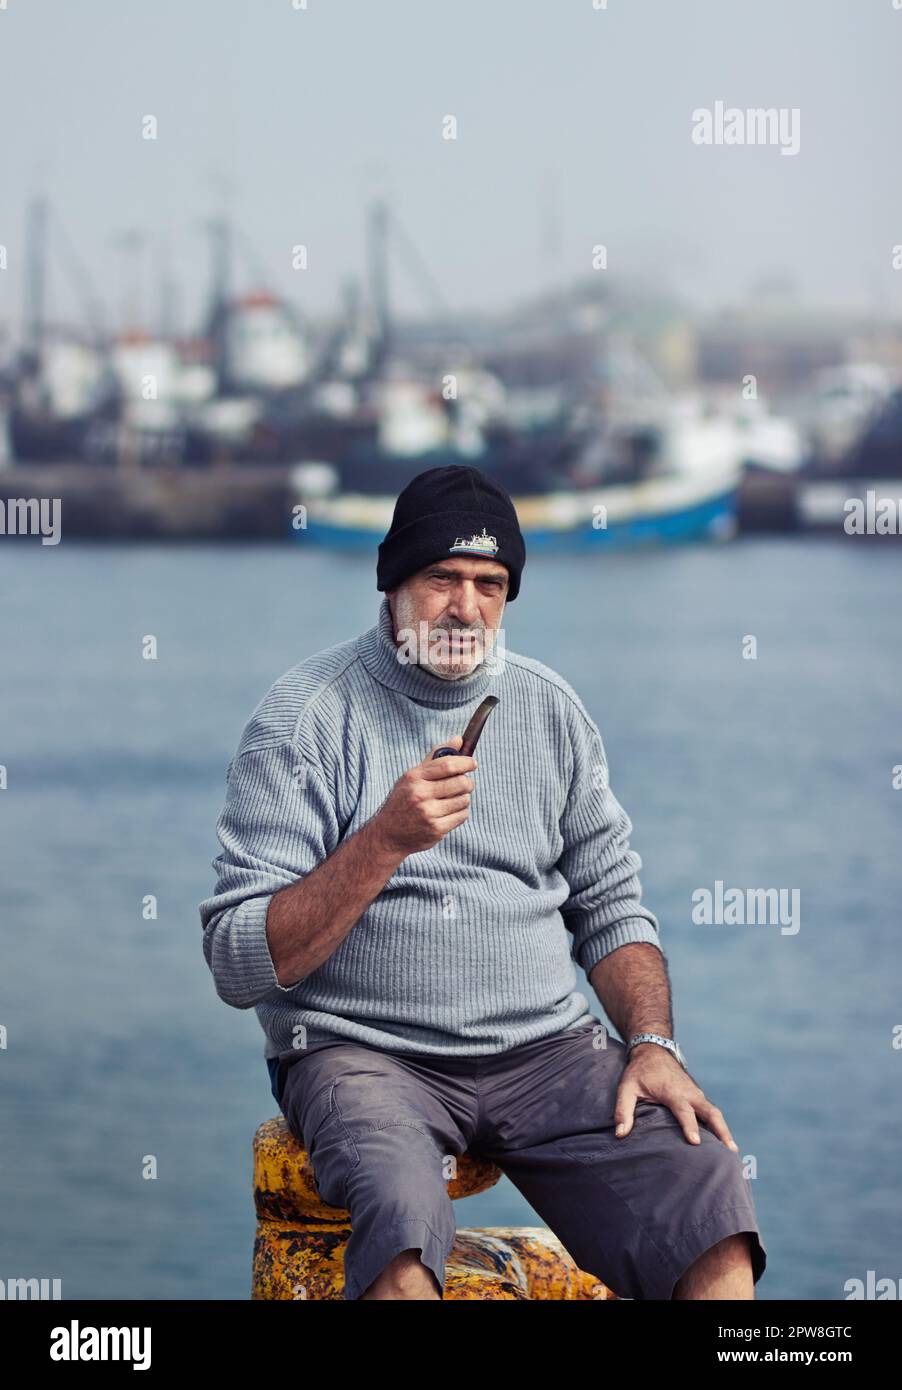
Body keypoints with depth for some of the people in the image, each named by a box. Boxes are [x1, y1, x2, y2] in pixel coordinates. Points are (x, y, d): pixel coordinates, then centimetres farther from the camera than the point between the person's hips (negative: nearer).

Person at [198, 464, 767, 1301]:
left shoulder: (550, 711, 13)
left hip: (544, 1045, 4)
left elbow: (611, 907, 18)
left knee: (713, 1209, -22)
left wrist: (652, 1044, -1)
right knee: (400, 1227, -37)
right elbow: (238, 966, -9)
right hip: (362, 1049, -4)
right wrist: (387, 839, -19)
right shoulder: (306, 715, -3)